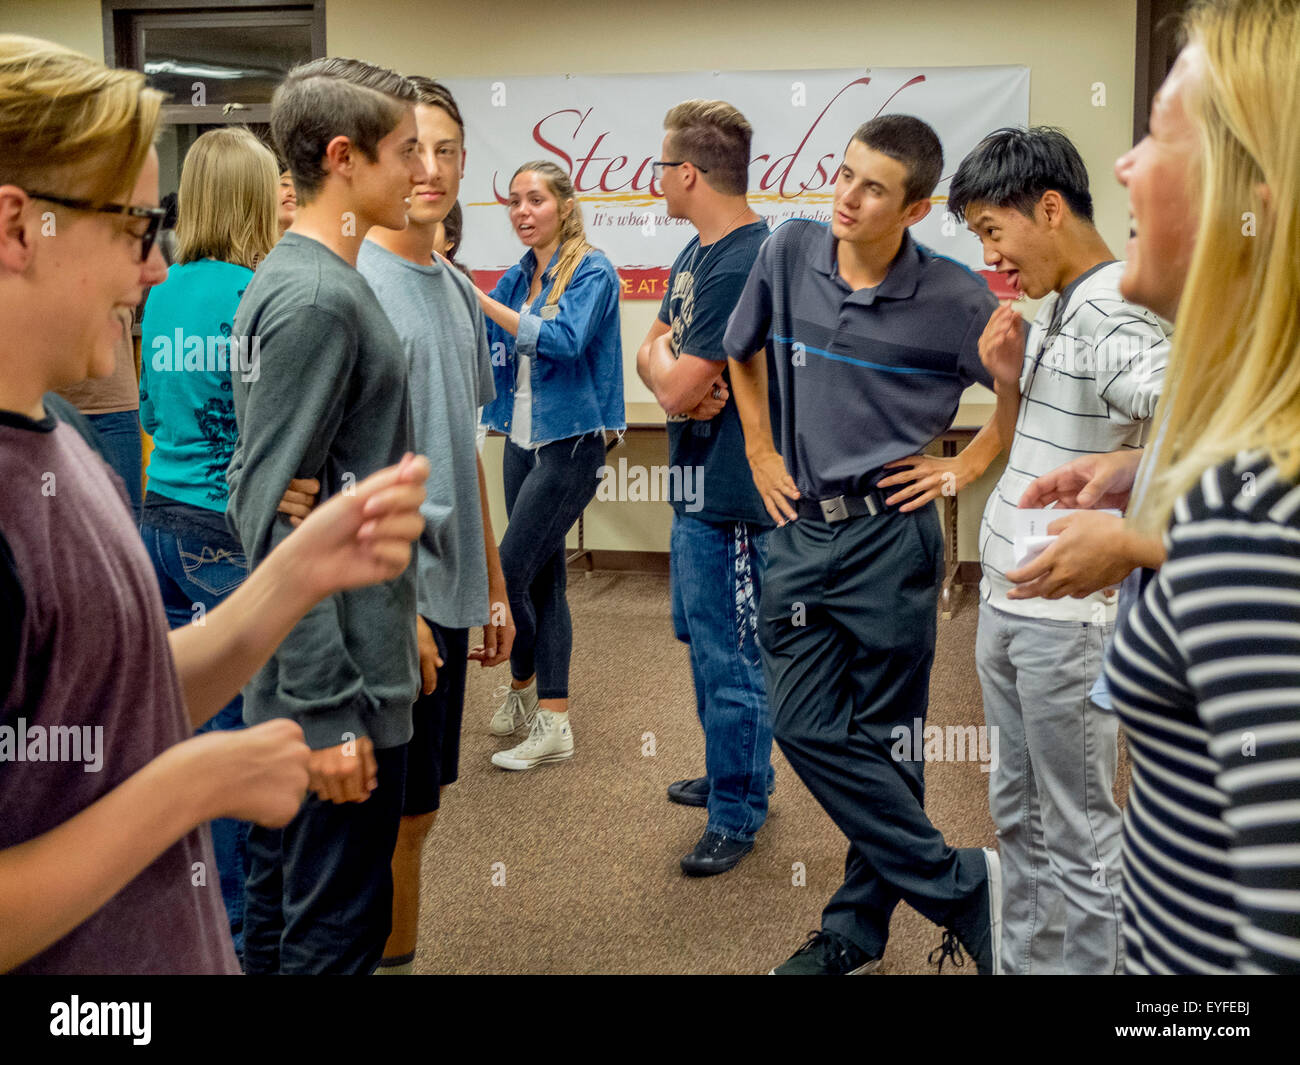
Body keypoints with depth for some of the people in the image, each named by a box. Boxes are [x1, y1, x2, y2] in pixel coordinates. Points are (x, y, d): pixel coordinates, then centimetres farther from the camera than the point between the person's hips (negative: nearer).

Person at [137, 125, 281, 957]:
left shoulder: (164, 295, 8)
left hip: (161, 520, 8)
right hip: (231, 530, -7)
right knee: (231, 718, 3)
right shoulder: (258, 296, -15)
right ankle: (228, 920, 16)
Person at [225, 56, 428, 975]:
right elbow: (275, 517, -22)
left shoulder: (298, 280, 11)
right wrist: (330, 708, -23)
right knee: (338, 929, 2)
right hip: (336, 677, -10)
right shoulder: (318, 298, -18)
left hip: (302, 671, 10)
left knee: (281, 897, 20)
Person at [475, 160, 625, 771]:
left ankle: (523, 684, 14)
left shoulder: (592, 273, -8)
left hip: (570, 445, -7)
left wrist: (481, 303, -26)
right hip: (523, 441, 7)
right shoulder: (518, 278, 12)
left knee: (510, 572, -11)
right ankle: (551, 719, 20)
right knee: (541, 577, 11)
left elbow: (564, 341, -24)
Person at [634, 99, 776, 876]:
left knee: (729, 655, 0)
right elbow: (652, 354, 10)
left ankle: (738, 812, 15)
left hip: (730, 491, -11)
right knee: (700, 635, 22)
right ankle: (733, 774, 39)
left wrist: (664, 354, -1)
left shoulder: (742, 266, -21)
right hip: (699, 483, 11)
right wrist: (678, 377, -11)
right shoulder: (697, 253, 12)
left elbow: (677, 388, -22)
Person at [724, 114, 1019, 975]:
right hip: (801, 528, 5)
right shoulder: (790, 253, 0)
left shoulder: (953, 299, -11)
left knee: (884, 739, 5)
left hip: (890, 536, -4)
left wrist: (968, 465, -1)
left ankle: (859, 929, 23)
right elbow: (742, 351, 17)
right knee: (805, 727, 4)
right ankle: (963, 889, 17)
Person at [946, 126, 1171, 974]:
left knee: (1079, 836, 5)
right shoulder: (1055, 310, 11)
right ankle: (1026, 960, 37)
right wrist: (1017, 371, 5)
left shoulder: (1117, 315, -19)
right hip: (1007, 604, 10)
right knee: (1019, 813, 21)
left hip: (1067, 619, -10)